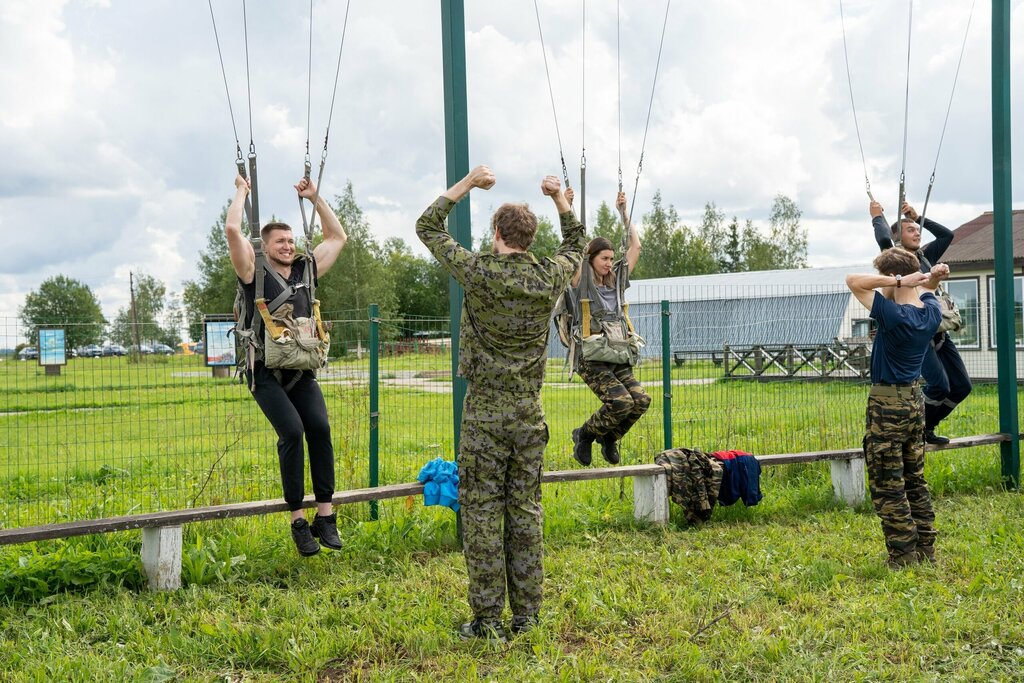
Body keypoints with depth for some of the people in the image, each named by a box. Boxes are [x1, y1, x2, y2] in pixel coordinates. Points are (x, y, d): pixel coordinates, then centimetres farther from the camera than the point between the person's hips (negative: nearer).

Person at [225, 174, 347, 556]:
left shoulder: (305, 270, 13)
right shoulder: (255, 273, 0)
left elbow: (337, 237, 21)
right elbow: (232, 229, -12)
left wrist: (315, 198, 20)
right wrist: (242, 192, 2)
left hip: (302, 371, 4)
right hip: (266, 371, -4)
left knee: (319, 428, -18)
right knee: (292, 431, -22)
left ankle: (325, 516, -14)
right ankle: (298, 521, -13)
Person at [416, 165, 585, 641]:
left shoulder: (479, 273, -9)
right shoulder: (550, 277, 0)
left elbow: (427, 227, 4)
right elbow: (576, 244, 24)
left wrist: (467, 183, 8)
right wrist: (560, 199, 20)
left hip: (485, 413, -4)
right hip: (529, 414, 4)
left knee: (482, 512, 1)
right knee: (526, 510, 9)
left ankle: (488, 621, 3)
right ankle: (526, 616, 14)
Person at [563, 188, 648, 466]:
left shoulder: (616, 282, 16)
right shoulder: (582, 284, 0)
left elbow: (636, 247, 22)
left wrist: (623, 212, 23)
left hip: (619, 359, 6)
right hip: (593, 359, -6)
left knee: (641, 400, -12)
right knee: (620, 401, -23)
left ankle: (609, 437, 14)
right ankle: (585, 434, 4)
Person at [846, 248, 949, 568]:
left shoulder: (893, 315, -23)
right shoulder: (932, 312, 0)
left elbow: (853, 281, -22)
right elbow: (926, 289, 23)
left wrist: (898, 281, -23)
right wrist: (933, 277, 0)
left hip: (887, 405, -8)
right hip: (915, 400, 8)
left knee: (888, 487, 0)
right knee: (915, 481, 17)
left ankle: (903, 558, 2)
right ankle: (925, 550, 23)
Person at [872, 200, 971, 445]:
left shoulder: (925, 256, 18)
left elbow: (947, 234, 22)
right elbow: (884, 239, -20)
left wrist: (918, 217, 21)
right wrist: (877, 218, -3)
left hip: (939, 333, 8)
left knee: (962, 386, 6)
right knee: (939, 385, -21)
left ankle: (927, 427, 21)